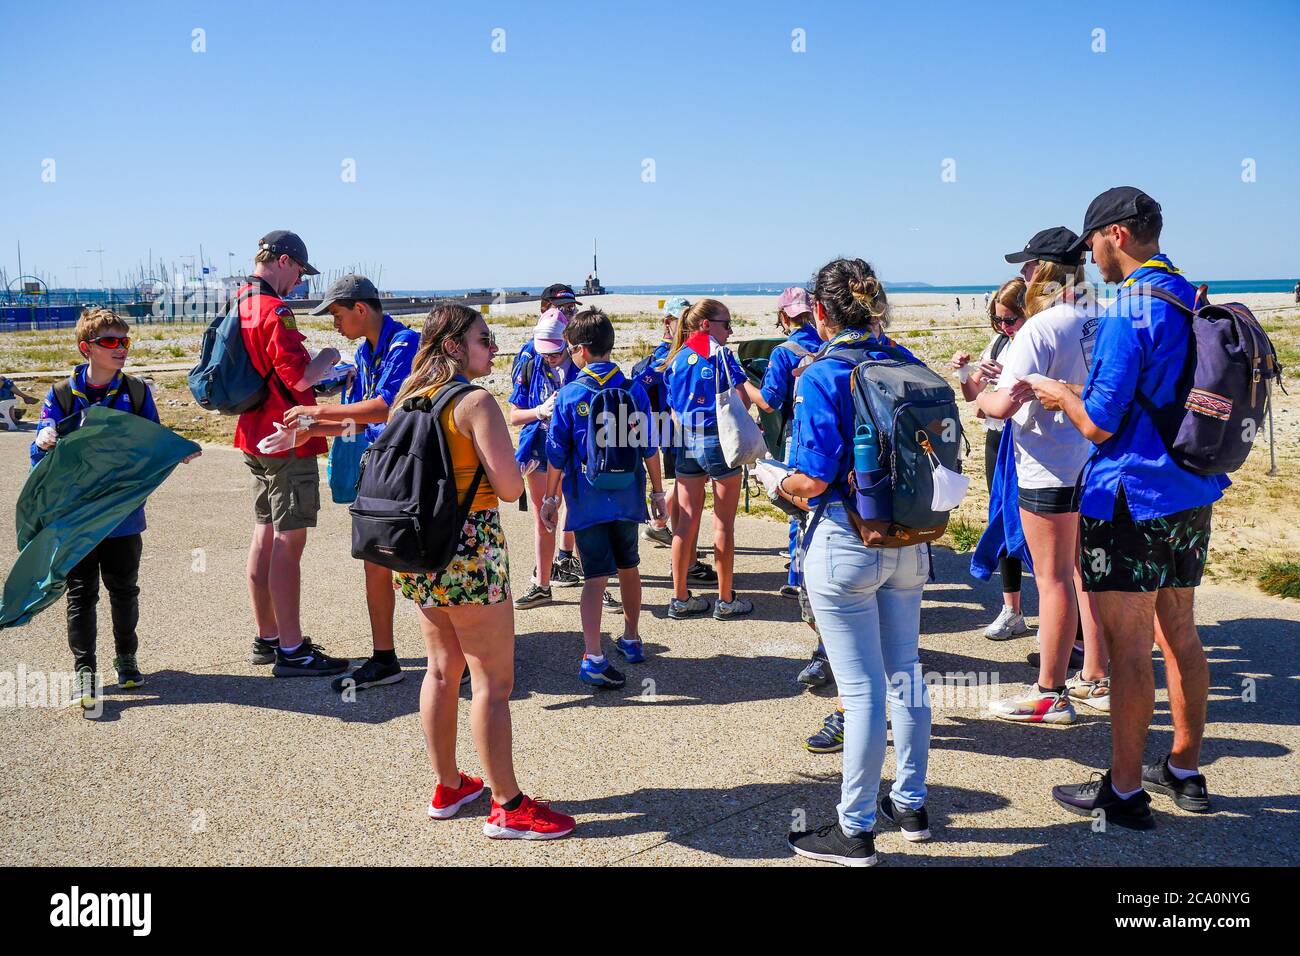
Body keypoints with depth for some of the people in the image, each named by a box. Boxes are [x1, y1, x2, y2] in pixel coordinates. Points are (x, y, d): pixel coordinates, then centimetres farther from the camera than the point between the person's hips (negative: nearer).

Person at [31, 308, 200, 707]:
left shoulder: (137, 392, 2)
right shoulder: (61, 396, -3)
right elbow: (40, 457, -1)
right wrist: (44, 443, -24)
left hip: (124, 513, 2)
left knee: (124, 590, 13)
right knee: (81, 593, 1)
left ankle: (126, 658, 30)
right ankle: (84, 669, 7)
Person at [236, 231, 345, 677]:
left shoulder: (239, 304, 13)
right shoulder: (274, 310, -17)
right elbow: (299, 377, -23)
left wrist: (315, 374, 20)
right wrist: (326, 358, -4)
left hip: (257, 436, 10)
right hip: (288, 439, -10)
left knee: (264, 537, 15)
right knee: (289, 542, -6)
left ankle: (267, 639, 25)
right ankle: (291, 650, 0)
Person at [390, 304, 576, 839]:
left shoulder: (407, 400, 8)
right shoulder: (475, 403, -14)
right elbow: (510, 487, -18)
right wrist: (490, 469, 2)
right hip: (469, 549, -8)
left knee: (442, 669, 19)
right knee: (492, 680, 1)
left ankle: (447, 787, 30)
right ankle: (507, 807, 8)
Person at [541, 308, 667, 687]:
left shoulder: (570, 395, -9)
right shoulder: (634, 389, -2)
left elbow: (557, 454, -5)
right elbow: (649, 447, 1)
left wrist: (550, 498, 6)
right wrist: (658, 491, 11)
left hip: (587, 500, -3)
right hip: (627, 496, 3)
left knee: (596, 576, -3)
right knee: (628, 567, 20)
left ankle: (593, 657, -15)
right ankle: (631, 640, 35)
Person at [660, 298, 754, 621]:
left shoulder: (675, 360, 10)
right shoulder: (719, 355, -8)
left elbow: (674, 411, 11)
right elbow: (743, 402, -13)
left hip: (686, 444, 6)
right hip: (719, 441, -6)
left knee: (687, 521, 9)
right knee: (724, 523, 3)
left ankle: (680, 599, 13)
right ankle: (726, 601, 10)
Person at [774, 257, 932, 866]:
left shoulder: (820, 377, -14)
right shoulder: (907, 364, 5)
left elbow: (814, 479, -19)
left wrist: (783, 486, 2)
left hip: (846, 541, -7)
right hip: (909, 539, 7)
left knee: (862, 685, 0)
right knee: (904, 672, 17)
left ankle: (855, 829, 13)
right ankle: (910, 804, 32)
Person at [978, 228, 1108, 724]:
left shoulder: (1040, 329, -18)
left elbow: (1003, 405, -24)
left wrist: (978, 391, -3)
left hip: (1050, 473, -8)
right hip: (1096, 466, 8)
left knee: (1053, 579, -1)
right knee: (1087, 572, 16)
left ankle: (1050, 693, 8)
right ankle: (1095, 679, 27)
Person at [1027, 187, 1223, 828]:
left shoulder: (1131, 308, -18)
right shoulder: (1194, 301, 10)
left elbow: (1099, 424, -20)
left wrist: (1061, 395, 0)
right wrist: (1081, 393, 19)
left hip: (1132, 500, -9)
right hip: (1190, 494, 9)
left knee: (1129, 648, 0)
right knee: (1179, 635, 17)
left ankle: (1125, 791, 10)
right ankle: (1185, 771, 29)